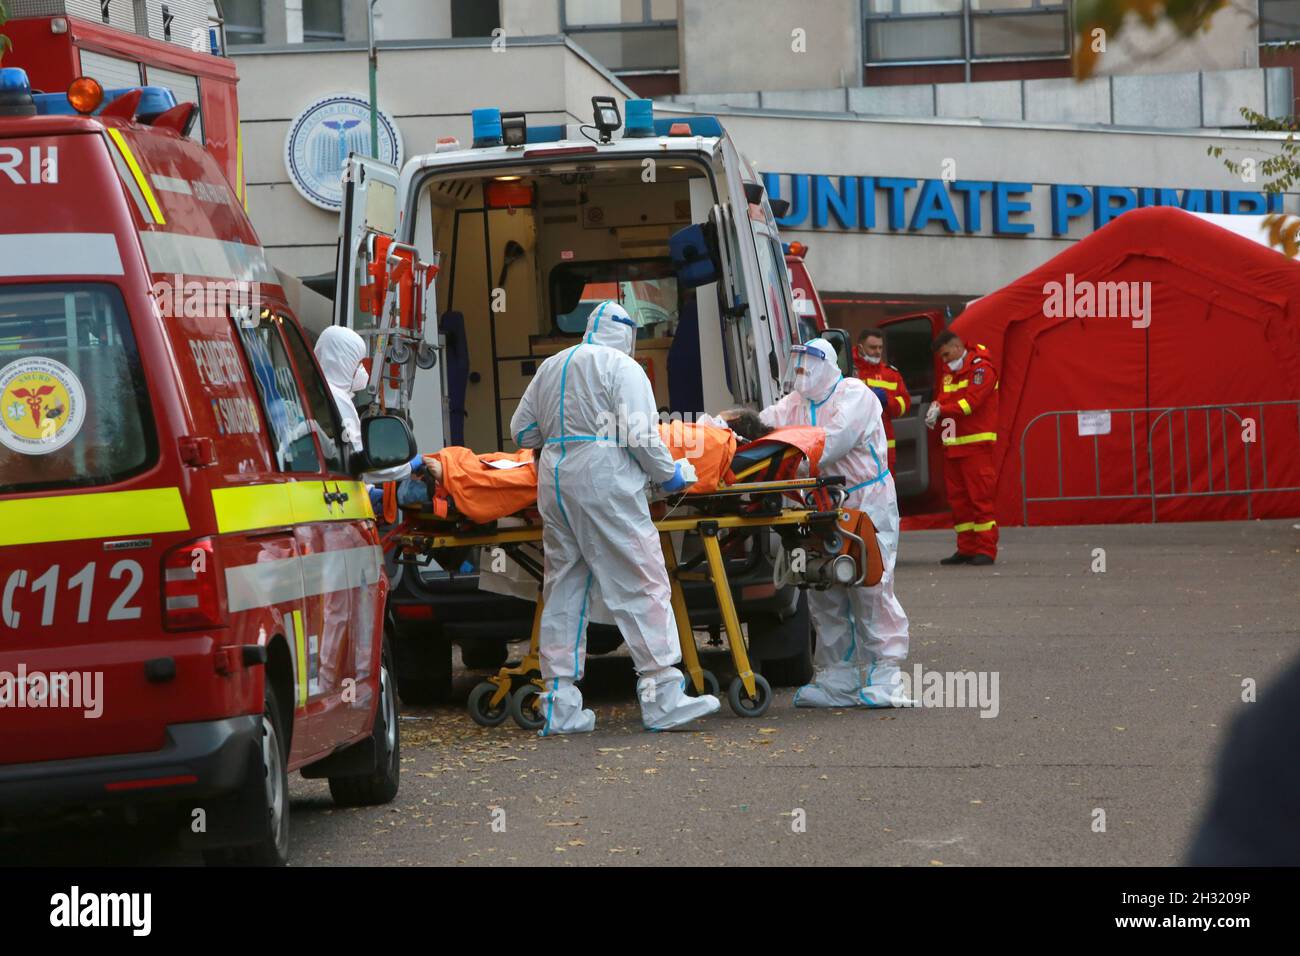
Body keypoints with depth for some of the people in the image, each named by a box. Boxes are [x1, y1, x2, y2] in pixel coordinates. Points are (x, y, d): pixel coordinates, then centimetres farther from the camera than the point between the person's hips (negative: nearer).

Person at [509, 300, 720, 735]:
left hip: (555, 482, 7)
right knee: (642, 585, -5)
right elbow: (639, 435, -11)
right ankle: (662, 697, -11)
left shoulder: (551, 366, 19)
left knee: (563, 588, 11)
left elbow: (521, 430, 22)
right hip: (603, 484, -7)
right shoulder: (622, 367, -2)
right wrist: (669, 474, 1)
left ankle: (560, 706, 9)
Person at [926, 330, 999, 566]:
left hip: (976, 444, -8)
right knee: (958, 499, 7)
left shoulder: (981, 368, -7)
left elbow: (972, 401, -17)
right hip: (953, 444, 8)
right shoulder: (949, 372, 20)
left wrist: (942, 410, -19)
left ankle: (986, 549, -11)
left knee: (980, 496, -11)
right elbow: (943, 398, 16)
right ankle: (966, 548, 12)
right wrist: (935, 408, -7)